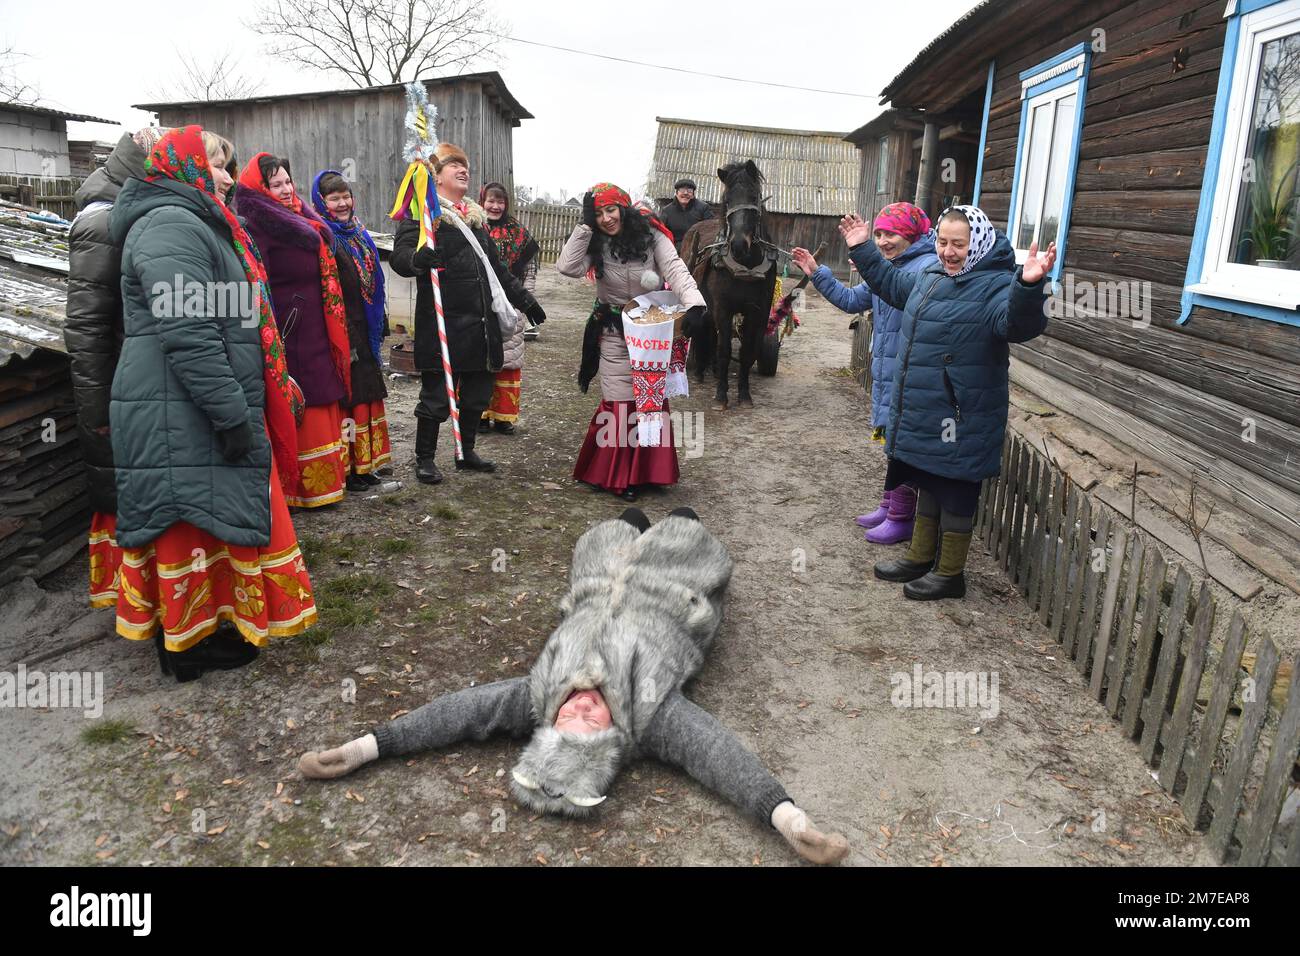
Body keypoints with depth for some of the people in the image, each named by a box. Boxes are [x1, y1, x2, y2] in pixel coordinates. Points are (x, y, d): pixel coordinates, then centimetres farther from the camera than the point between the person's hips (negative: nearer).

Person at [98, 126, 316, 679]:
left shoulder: (195, 224, 20)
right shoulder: (172, 226, -15)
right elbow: (187, 335, -25)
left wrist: (243, 407, 25)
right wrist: (233, 414, -24)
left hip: (201, 412, 10)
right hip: (181, 419, -10)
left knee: (207, 522, 18)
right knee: (192, 524, 0)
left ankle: (201, 623, 31)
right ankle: (191, 646, 13)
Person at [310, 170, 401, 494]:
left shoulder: (357, 233, 16)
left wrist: (379, 328, 19)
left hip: (363, 333, 9)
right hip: (342, 333, -9)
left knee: (366, 396, 13)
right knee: (348, 399, -4)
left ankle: (364, 469, 22)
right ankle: (353, 473, 4)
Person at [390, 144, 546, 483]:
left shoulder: (477, 216, 20)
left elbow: (495, 266, 27)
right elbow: (399, 255, -17)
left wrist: (524, 299, 25)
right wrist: (418, 258, -40)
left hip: (481, 323, 7)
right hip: (443, 323, -7)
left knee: (478, 391, 12)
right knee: (436, 394, -1)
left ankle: (466, 452, 28)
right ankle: (424, 458, 14)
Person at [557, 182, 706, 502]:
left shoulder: (651, 235, -10)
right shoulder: (596, 244, -5)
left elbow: (676, 270, -22)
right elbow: (567, 267, -20)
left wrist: (694, 304, -39)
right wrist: (585, 227, -19)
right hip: (614, 334, 0)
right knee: (620, 403, -3)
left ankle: (647, 470, 23)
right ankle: (615, 474, 8)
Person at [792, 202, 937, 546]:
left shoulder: (930, 266, -14)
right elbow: (851, 300, 19)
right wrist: (817, 274, 12)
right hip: (886, 372, 9)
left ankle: (901, 518, 8)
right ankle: (890, 506, 29)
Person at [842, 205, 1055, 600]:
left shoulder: (995, 285, -17)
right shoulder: (930, 277, 9)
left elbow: (1019, 323, -37)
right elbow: (891, 282, 29)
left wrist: (1028, 286, -55)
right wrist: (863, 250, 29)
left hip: (962, 417, -8)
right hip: (922, 412, 8)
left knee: (956, 492, 6)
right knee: (928, 482, 21)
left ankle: (950, 573, 21)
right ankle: (920, 556, 37)